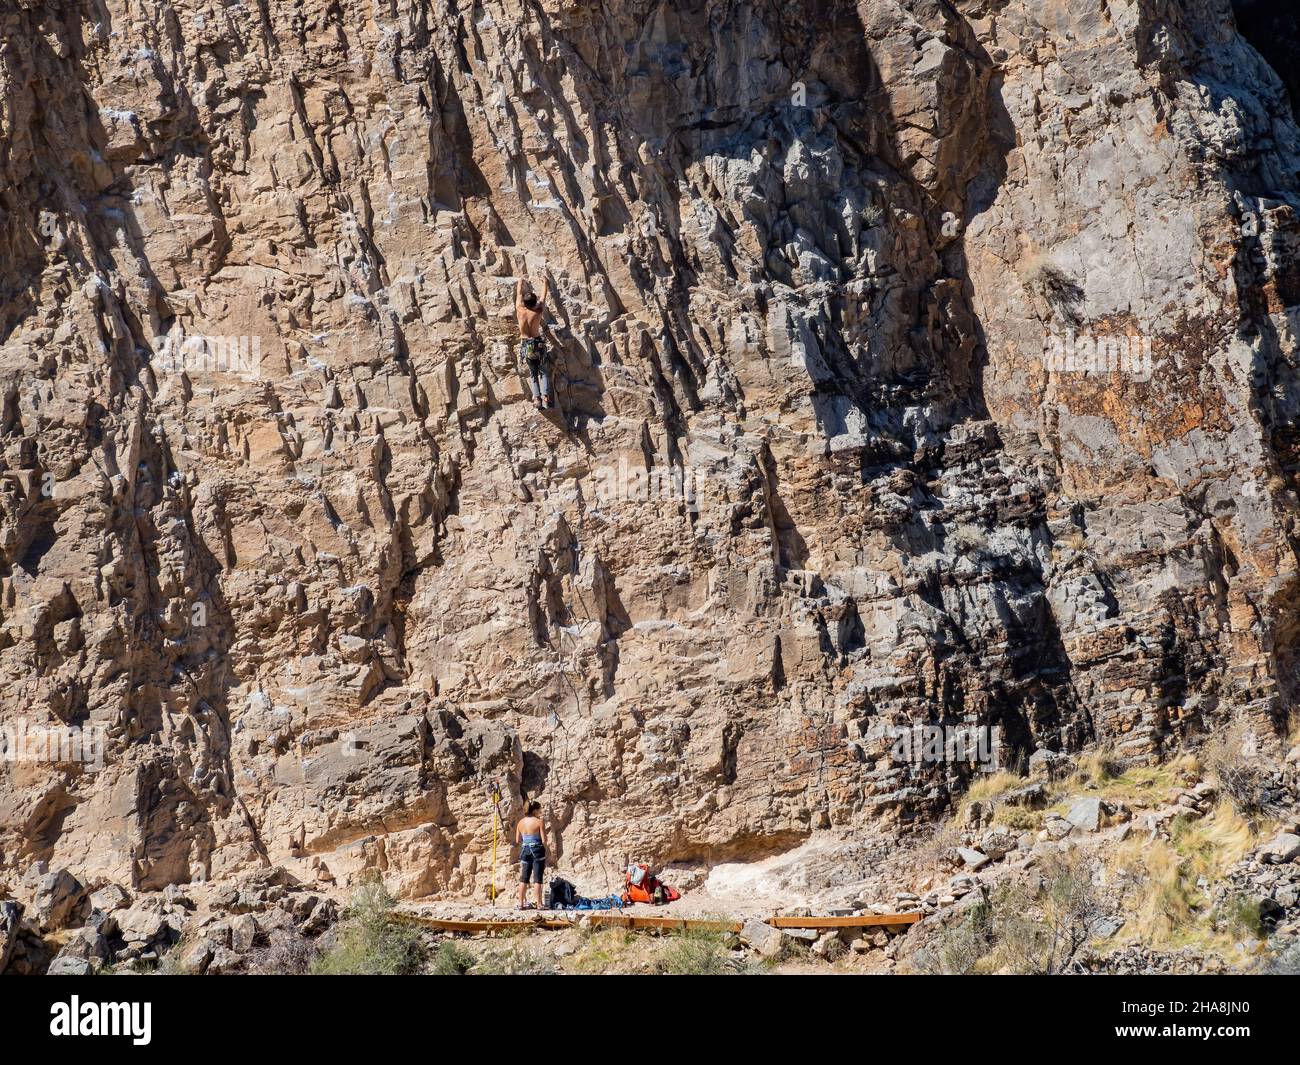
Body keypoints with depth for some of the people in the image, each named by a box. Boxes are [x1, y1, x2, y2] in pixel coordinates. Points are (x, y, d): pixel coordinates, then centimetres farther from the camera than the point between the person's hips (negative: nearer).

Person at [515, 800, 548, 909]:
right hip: (537, 850, -5)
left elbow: (517, 840, 10)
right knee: (537, 878, -1)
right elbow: (544, 840, -12)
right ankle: (539, 904, -1)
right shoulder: (539, 822, -10)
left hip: (524, 850, 5)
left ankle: (521, 904, 10)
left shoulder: (521, 822, 6)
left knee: (524, 879, 10)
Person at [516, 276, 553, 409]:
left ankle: (537, 398, -10)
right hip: (538, 344, -1)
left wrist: (520, 281, 30)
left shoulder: (520, 309, -6)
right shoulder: (538, 312, -8)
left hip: (526, 346, 1)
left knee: (532, 374, 9)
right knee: (544, 372, 6)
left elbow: (519, 293, 12)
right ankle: (545, 396, -14)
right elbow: (543, 296, 9)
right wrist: (545, 283, 25)